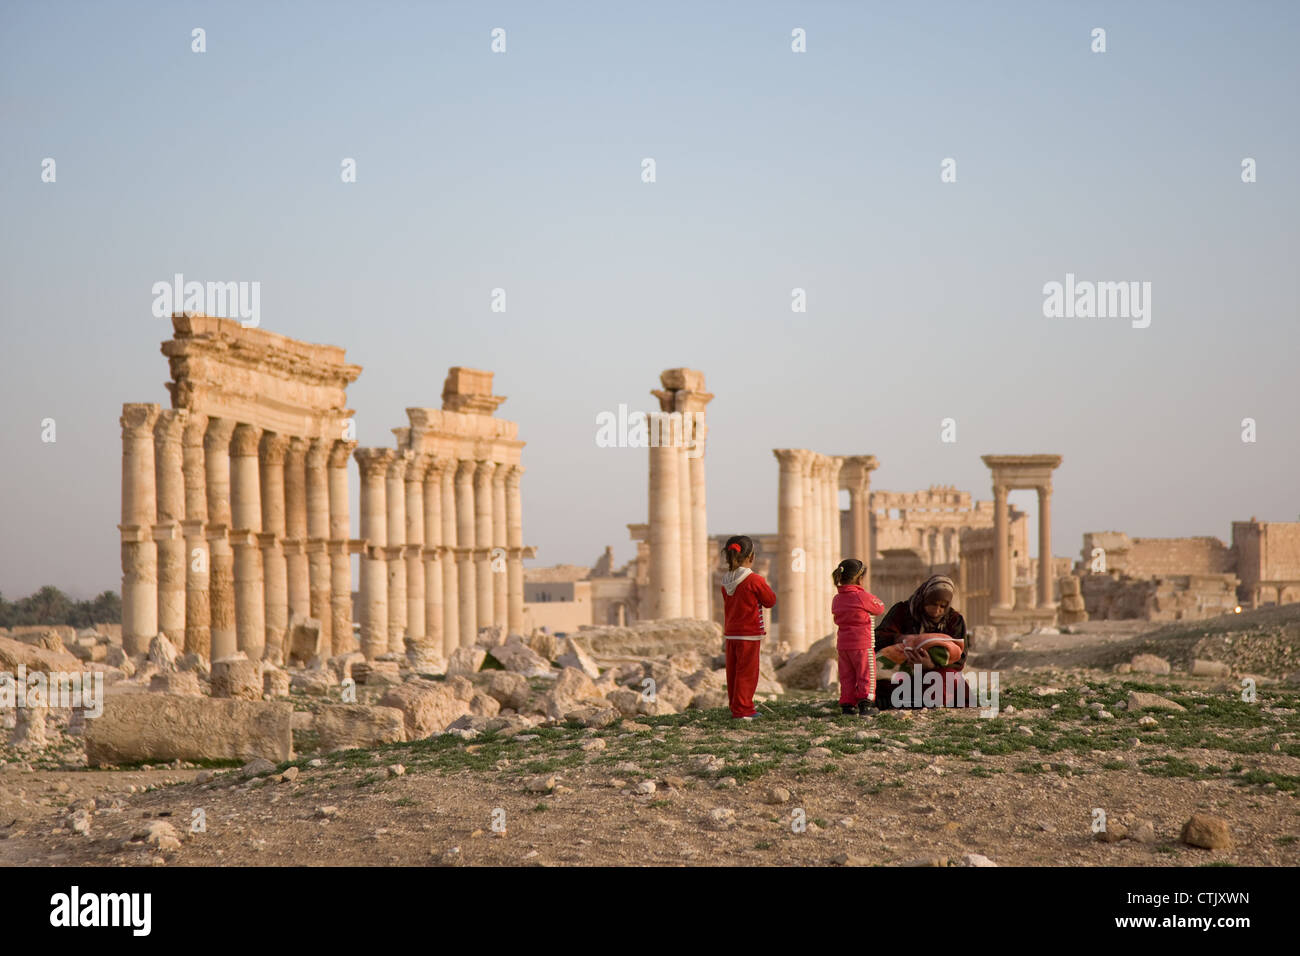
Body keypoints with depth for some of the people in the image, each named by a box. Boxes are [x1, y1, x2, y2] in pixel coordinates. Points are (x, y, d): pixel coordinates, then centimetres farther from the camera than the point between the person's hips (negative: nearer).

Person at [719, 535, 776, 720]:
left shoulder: (726, 582, 5)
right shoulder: (755, 580, -14)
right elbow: (770, 601, -3)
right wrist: (764, 587, 11)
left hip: (730, 633, 6)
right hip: (749, 634, -6)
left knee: (733, 671, 11)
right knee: (747, 672, -3)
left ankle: (736, 706, 17)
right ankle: (743, 710, -3)